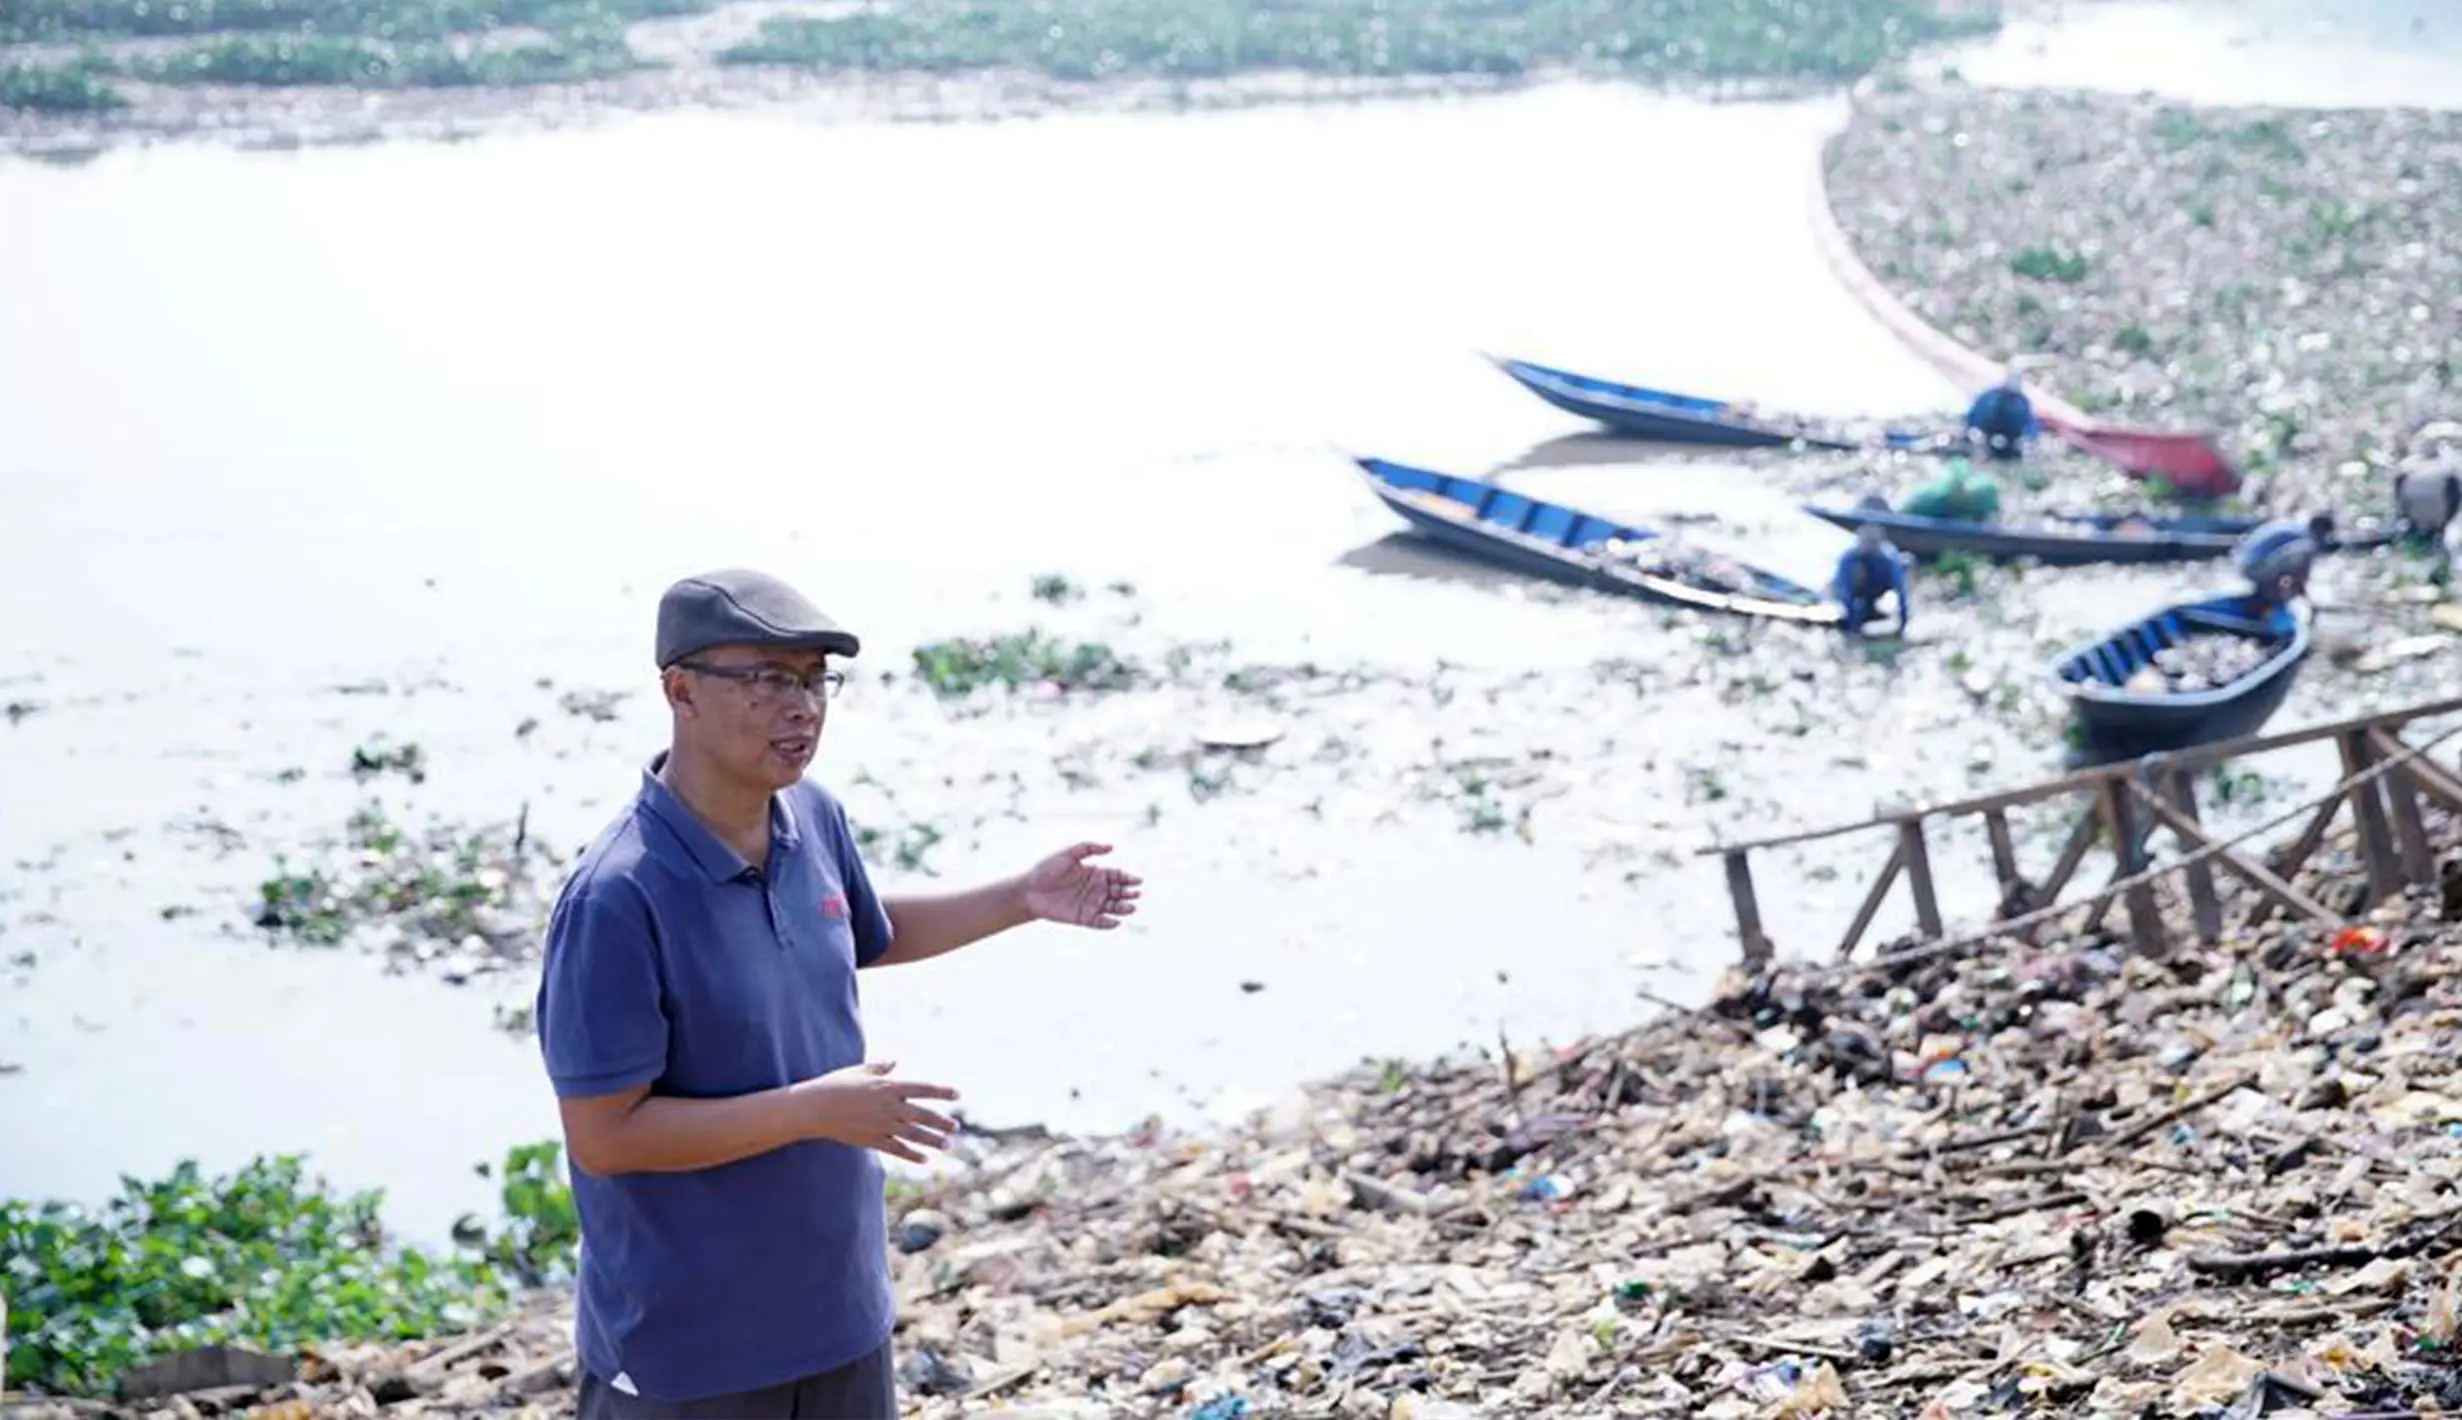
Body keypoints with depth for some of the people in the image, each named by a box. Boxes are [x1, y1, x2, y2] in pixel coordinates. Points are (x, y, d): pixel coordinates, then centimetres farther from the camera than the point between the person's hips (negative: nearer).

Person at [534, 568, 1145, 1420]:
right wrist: (814, 1110, -25)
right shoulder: (618, 897, -25)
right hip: (686, 1347, -7)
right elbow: (603, 1135, -24)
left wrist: (1023, 900, 13)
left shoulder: (814, 819, -1)